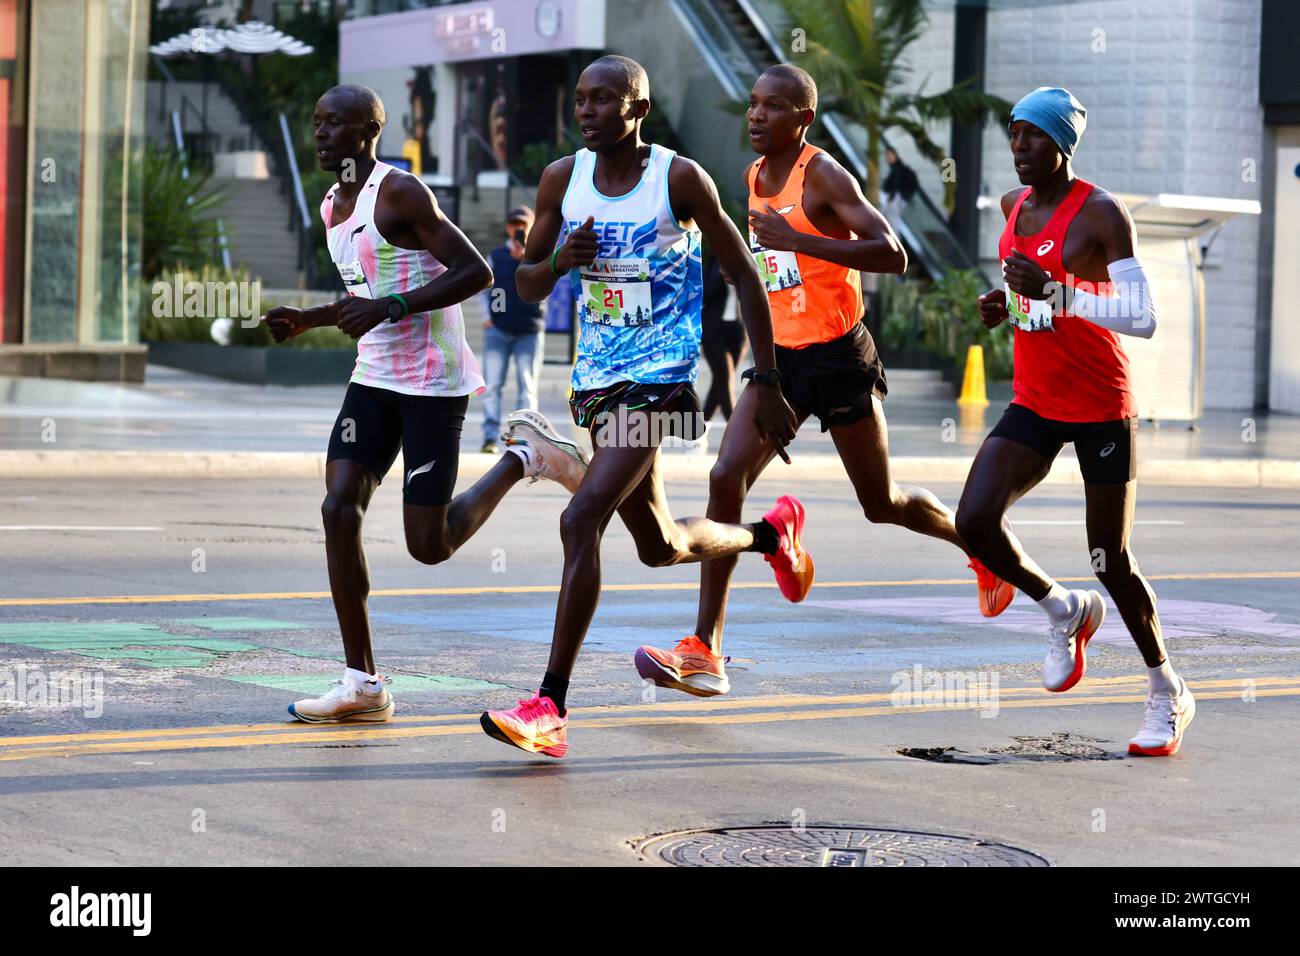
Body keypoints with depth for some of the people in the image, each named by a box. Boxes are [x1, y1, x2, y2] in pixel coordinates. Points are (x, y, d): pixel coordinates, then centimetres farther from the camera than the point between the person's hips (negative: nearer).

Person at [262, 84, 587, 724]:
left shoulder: (400, 192, -14)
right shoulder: (333, 208, 14)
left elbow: (475, 271, -18)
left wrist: (387, 308, -24)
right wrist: (306, 321, 10)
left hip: (433, 383, -8)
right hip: (374, 379, 8)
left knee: (429, 545, -6)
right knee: (339, 509, -8)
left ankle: (524, 458, 20)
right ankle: (362, 684, -4)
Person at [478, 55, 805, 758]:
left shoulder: (680, 179, -11)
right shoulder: (562, 179, 2)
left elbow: (744, 276, -4)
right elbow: (527, 286, 9)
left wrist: (768, 388, -5)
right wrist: (561, 258, -15)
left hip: (660, 380, -7)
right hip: (597, 378, 7)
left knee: (581, 521, -21)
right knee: (660, 546, 19)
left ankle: (550, 707, -18)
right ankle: (772, 532, 50)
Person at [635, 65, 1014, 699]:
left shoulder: (825, 176, -14)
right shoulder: (755, 176, 10)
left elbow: (893, 256, -26)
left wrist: (797, 241, -30)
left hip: (839, 357, -6)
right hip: (781, 356, 6)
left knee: (883, 504, 7)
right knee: (726, 479, -12)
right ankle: (705, 651, -15)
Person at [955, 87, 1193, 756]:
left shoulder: (1102, 213, -15)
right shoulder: (1015, 205, 7)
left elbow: (1143, 318, -21)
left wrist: (1054, 293, -29)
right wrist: (1003, 304, 4)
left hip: (1101, 410, -6)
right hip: (1034, 405, 6)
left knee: (1112, 562, 0)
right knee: (974, 521, -13)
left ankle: (1169, 695, 22)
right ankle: (1065, 612, 16)